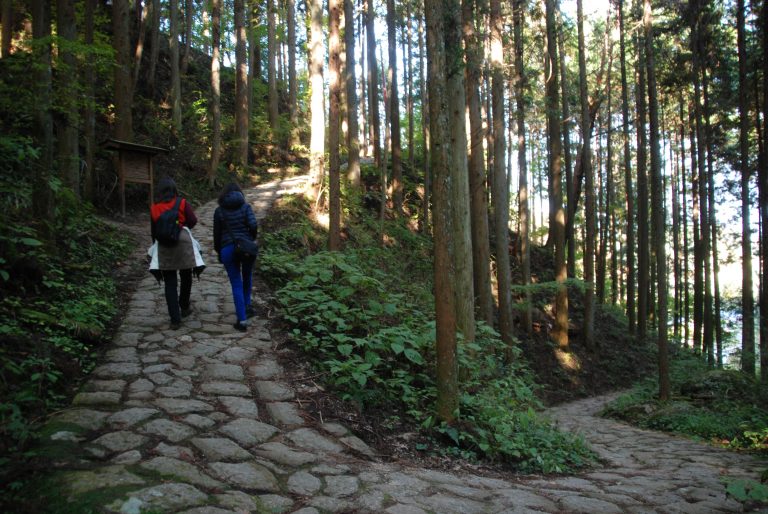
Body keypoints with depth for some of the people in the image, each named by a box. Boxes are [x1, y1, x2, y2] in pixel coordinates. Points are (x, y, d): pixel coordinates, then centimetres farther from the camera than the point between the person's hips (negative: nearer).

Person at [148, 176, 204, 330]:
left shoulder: (154, 208, 4)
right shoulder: (182, 203, -4)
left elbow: (154, 230, 9)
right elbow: (193, 221, -6)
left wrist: (156, 246, 21)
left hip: (164, 247, 1)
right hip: (183, 243, -1)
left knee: (170, 283, 3)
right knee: (186, 277, 20)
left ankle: (175, 319, 0)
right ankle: (184, 307, 33)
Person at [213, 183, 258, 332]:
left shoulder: (219, 210, 4)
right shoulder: (246, 206, 1)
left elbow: (216, 233, 6)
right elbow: (253, 225, -12)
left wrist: (218, 252, 18)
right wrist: (251, 239, 7)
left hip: (228, 249, 0)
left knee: (236, 284, 4)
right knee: (247, 277, 27)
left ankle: (242, 320, 1)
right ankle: (247, 305, 29)